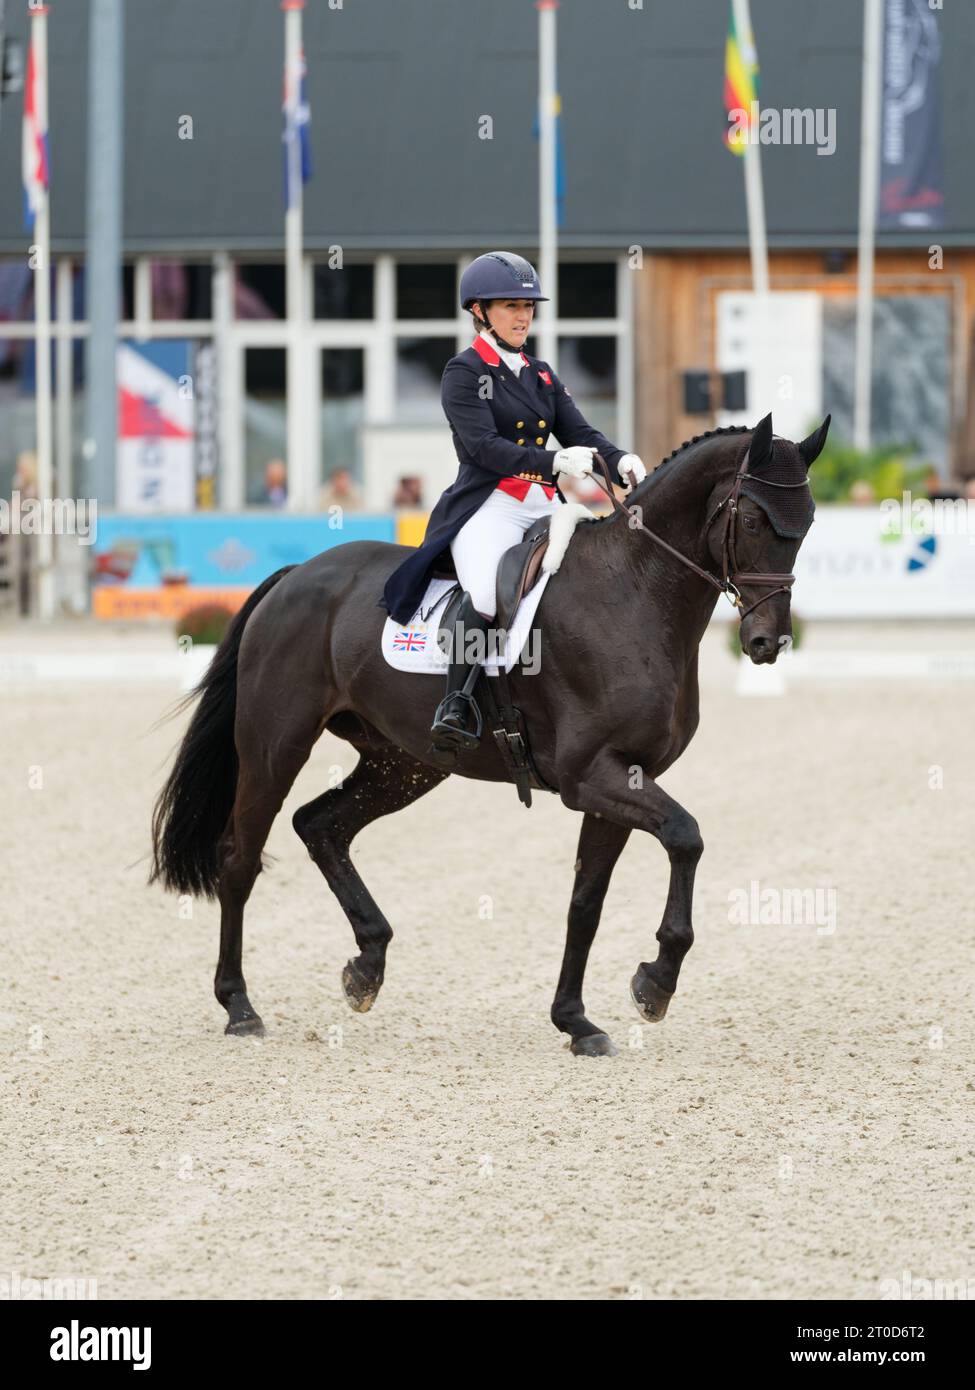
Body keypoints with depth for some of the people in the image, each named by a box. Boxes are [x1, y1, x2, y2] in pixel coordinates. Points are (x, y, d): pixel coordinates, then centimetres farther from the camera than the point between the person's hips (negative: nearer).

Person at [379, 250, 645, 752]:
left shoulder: (540, 374, 21)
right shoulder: (463, 373, 0)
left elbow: (580, 432, 12)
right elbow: (483, 447, -14)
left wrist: (620, 460, -11)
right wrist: (553, 461, -27)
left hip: (547, 505, 7)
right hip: (490, 506, -7)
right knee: (487, 593, -34)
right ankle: (456, 702, -25)